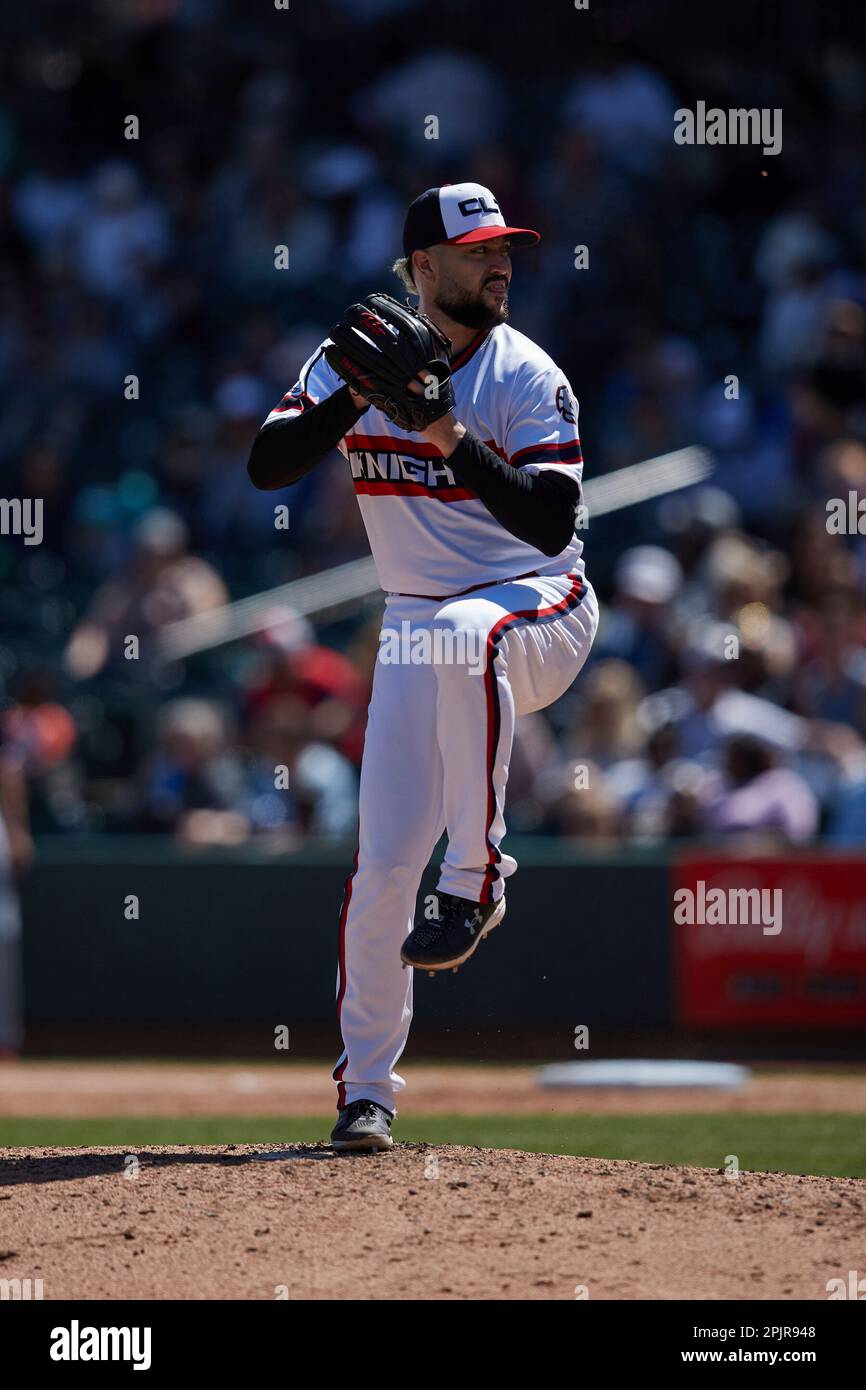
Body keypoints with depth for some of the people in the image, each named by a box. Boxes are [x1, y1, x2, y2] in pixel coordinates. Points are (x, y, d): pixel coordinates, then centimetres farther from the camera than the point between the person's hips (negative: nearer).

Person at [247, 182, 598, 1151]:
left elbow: (551, 524, -20)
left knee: (463, 631, -40)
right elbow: (267, 465, -12)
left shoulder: (528, 379, -10)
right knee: (382, 862, -6)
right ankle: (364, 1089, 6)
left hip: (543, 609, -3)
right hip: (416, 623, 3)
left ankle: (476, 880, -28)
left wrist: (456, 439, -30)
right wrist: (356, 399, -26)